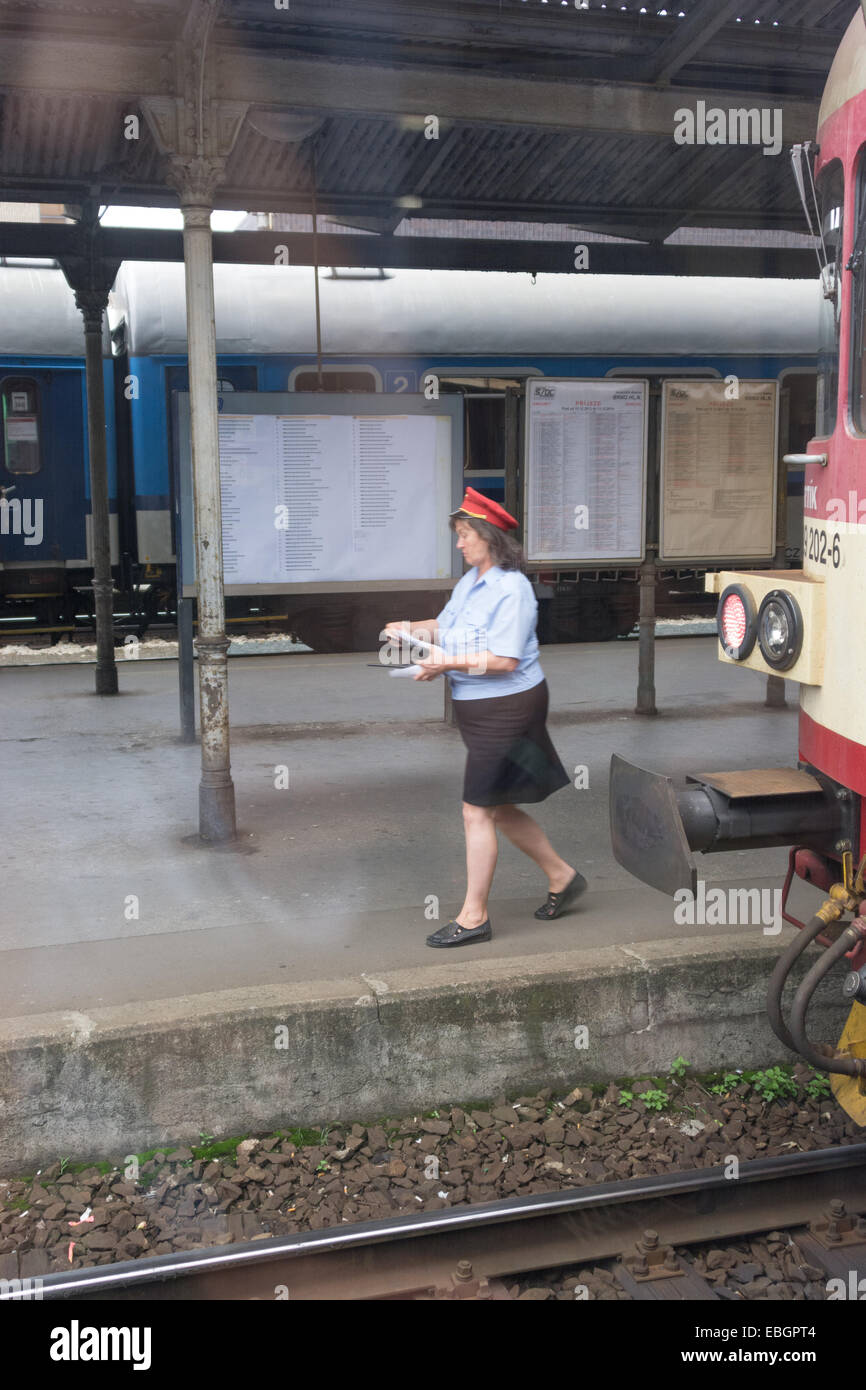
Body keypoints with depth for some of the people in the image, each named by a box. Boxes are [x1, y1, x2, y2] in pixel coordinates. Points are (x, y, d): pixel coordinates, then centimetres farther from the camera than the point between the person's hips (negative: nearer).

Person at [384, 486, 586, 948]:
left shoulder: (512, 590, -18)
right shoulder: (470, 582, 10)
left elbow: (504, 660, -24)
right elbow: (445, 625, 20)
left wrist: (447, 663, -23)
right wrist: (409, 629, 3)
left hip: (506, 708, -10)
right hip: (479, 709, 10)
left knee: (478, 811, -4)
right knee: (498, 809, 17)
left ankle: (473, 917, 6)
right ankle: (561, 876, 32)